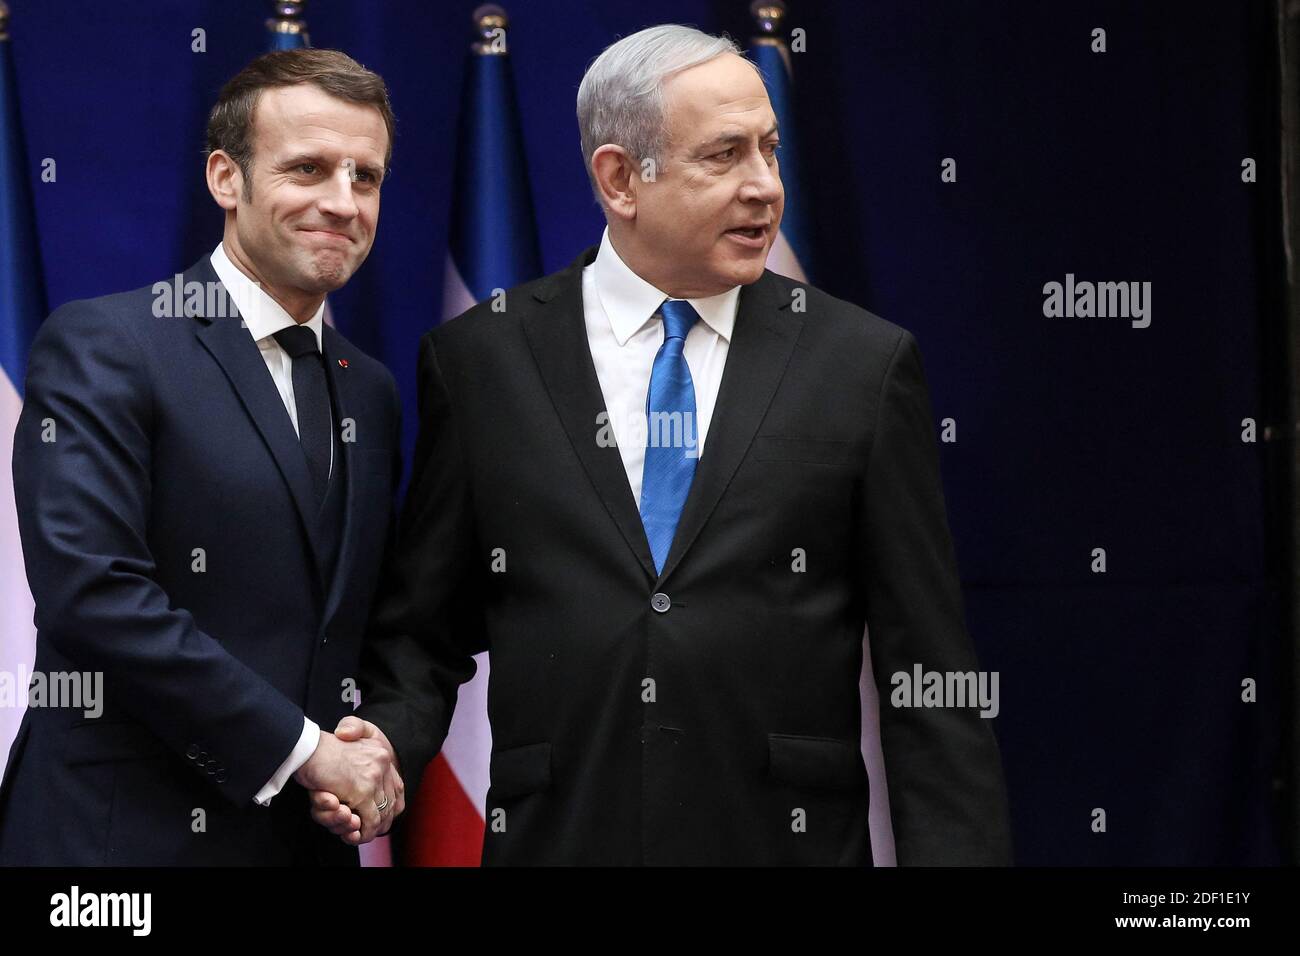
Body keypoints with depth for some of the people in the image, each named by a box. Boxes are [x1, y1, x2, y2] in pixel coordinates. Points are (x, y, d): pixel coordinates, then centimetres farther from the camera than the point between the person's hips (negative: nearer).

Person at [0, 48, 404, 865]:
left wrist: (372, 752, -4)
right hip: (125, 830, -6)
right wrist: (302, 749, -16)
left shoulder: (370, 391, 13)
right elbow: (91, 590, -18)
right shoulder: (102, 345, -8)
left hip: (312, 832, 6)